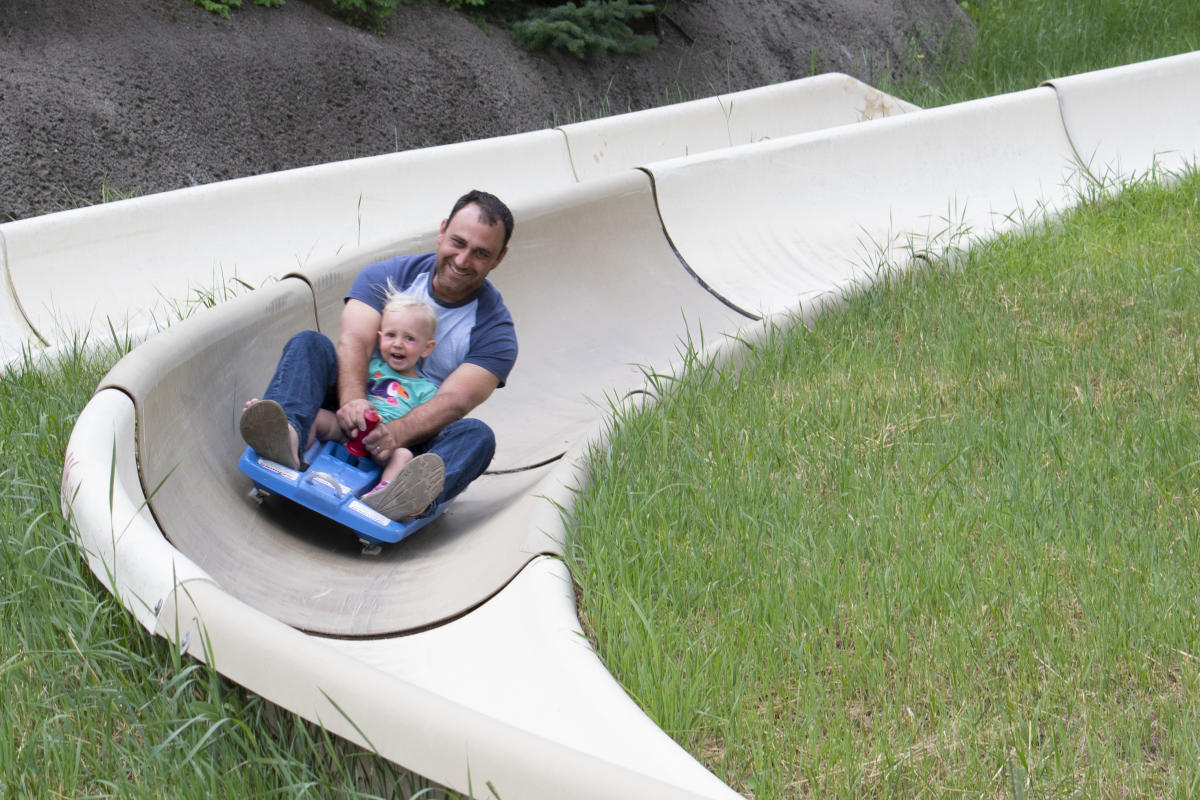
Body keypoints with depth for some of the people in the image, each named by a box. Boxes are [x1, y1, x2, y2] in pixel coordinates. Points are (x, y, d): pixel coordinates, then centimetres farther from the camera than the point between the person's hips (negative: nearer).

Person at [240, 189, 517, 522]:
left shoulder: (496, 329, -4)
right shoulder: (386, 276, 0)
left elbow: (455, 400, -19)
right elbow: (354, 340, -16)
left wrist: (397, 432, -39)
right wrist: (352, 401, -38)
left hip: (415, 439, -1)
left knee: (477, 435, -31)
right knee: (309, 343, -20)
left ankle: (402, 500, -64)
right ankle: (285, 435, -52)